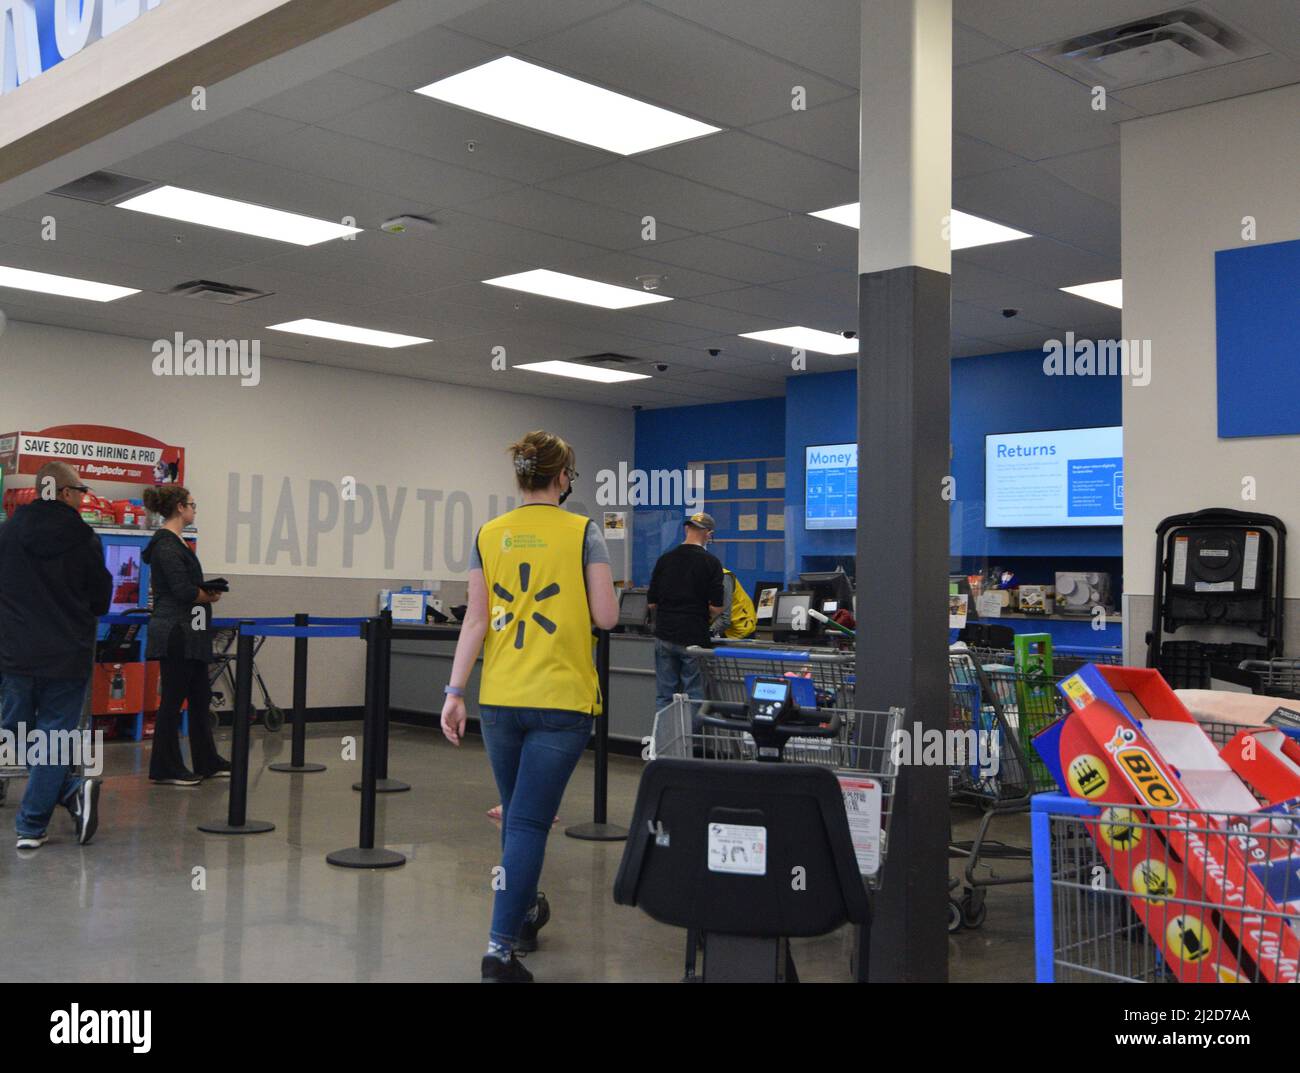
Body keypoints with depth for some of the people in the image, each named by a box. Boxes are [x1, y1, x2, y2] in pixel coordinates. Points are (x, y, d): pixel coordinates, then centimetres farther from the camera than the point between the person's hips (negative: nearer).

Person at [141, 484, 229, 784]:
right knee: (173, 698, -1)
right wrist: (210, 596, -4)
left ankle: (207, 762, 22)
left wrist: (207, 591, 0)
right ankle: (165, 769, 8)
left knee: (200, 697, 14)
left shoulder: (175, 542, 15)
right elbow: (184, 591, -21)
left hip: (189, 634, 10)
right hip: (175, 633, -10)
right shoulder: (166, 544, -15)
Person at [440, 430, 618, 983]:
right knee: (529, 822, -2)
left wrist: (454, 693, 2)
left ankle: (523, 916, 38)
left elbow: (475, 621, 1)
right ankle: (501, 947, -7)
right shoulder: (583, 532, -6)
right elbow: (606, 617, -8)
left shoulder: (489, 535, 4)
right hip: (560, 700, -4)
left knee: (518, 814, 20)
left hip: (499, 700, 4)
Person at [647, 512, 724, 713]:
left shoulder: (665, 559, 2)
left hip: (664, 636, 3)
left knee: (664, 696, 9)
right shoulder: (711, 563, -8)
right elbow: (716, 608, -10)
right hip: (694, 637, -3)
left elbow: (651, 602, 6)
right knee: (694, 696, 4)